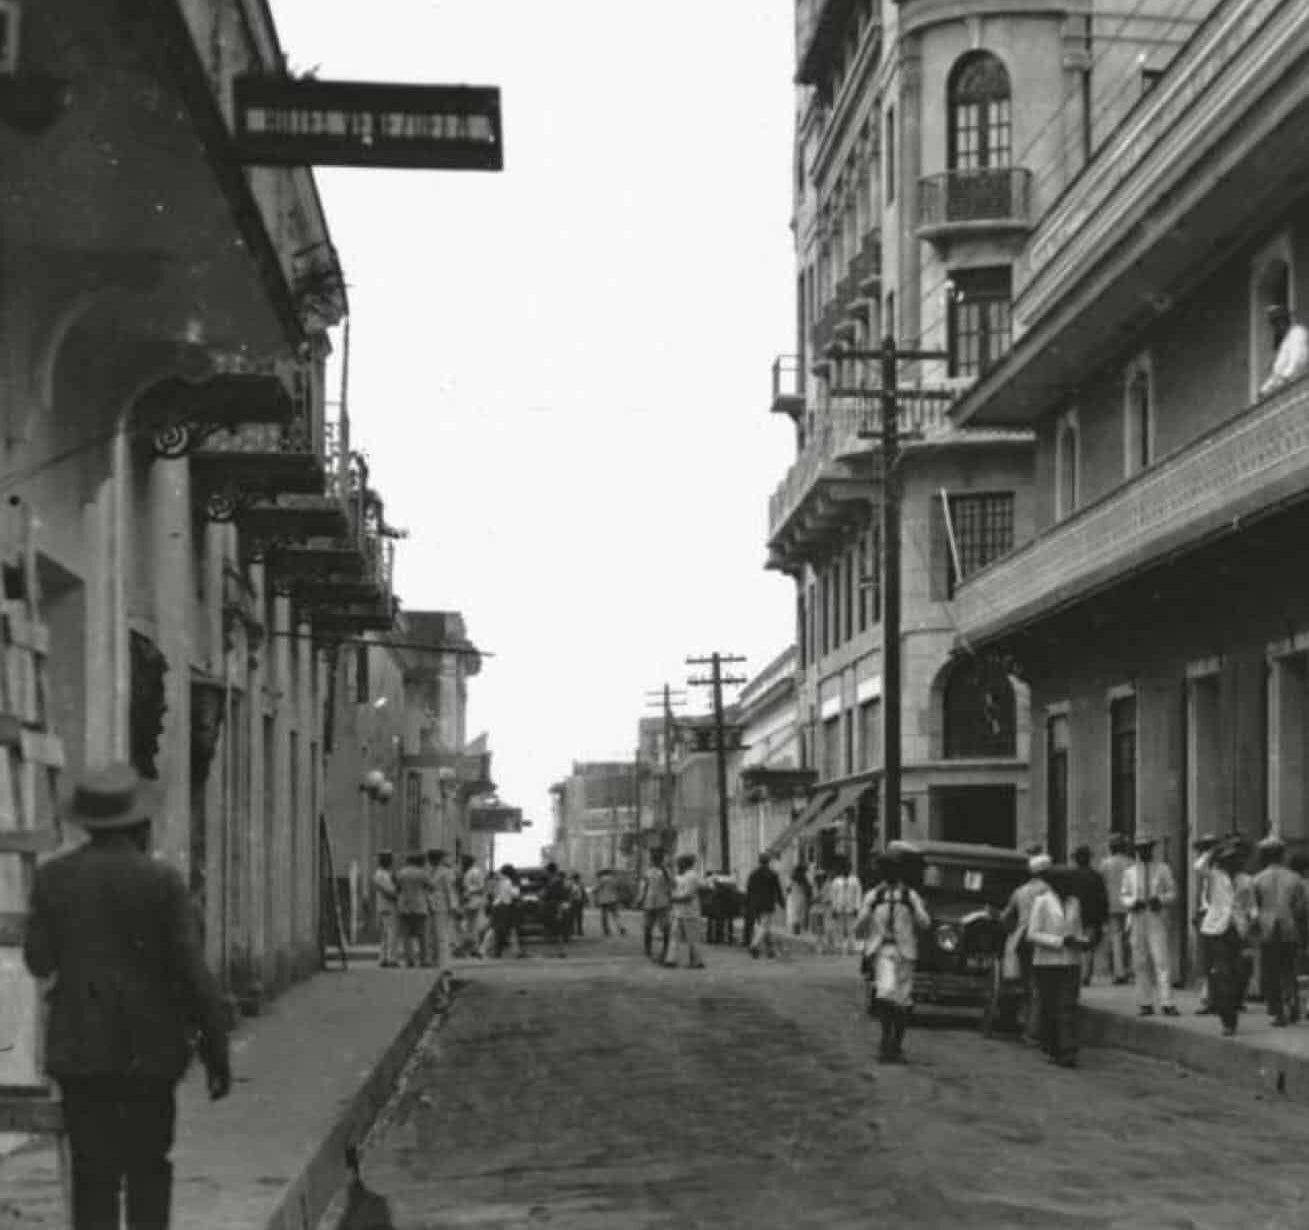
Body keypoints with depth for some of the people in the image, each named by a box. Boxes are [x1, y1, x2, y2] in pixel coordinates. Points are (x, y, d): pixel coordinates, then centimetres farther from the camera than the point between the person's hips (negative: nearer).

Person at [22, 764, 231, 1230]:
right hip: (148, 1048, -2)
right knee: (148, 1168, 11)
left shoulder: (53, 877, -1)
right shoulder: (161, 881, -8)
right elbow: (193, 971, -9)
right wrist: (216, 1050, -3)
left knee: (92, 1173, 5)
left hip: (79, 1050, 2)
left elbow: (38, 961, 3)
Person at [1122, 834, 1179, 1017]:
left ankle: (1167, 1003, -14)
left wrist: (1160, 899, -12)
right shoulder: (1130, 872, 13)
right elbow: (1124, 896, 15)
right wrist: (1133, 902, -7)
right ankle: (1145, 1003, 9)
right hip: (1138, 920, 2)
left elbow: (1172, 892, 8)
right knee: (1141, 963, 2)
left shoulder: (1162, 869, 7)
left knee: (1162, 961, -11)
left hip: (1157, 920, -2)